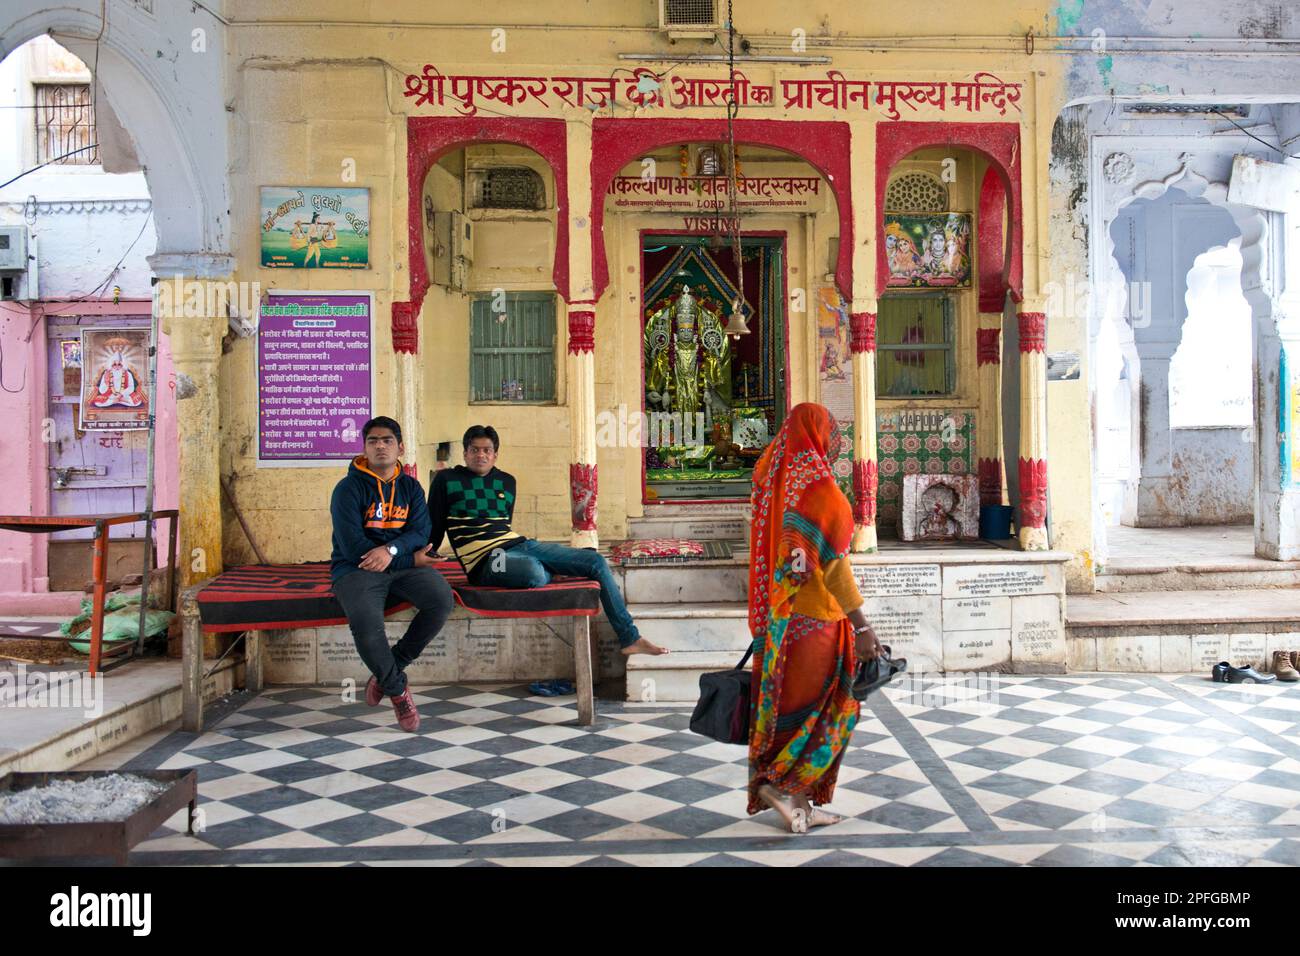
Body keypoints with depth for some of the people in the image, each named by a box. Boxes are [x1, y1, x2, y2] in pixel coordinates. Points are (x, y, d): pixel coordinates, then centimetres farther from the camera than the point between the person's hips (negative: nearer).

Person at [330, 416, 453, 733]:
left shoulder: (411, 487, 12)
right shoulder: (348, 489, -4)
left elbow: (421, 531, 0)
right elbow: (352, 546, -13)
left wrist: (392, 549, -23)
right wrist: (411, 558, -10)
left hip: (403, 564, 4)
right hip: (357, 568, -4)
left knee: (442, 599, -25)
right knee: (366, 622, -34)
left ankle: (386, 672, -6)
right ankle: (397, 689, -6)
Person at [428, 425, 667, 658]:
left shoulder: (506, 481, 17)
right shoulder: (446, 480, 4)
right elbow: (433, 530, 7)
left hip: (519, 545, 6)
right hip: (487, 561, -6)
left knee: (596, 561, -7)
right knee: (534, 573, -42)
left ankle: (630, 639, -2)